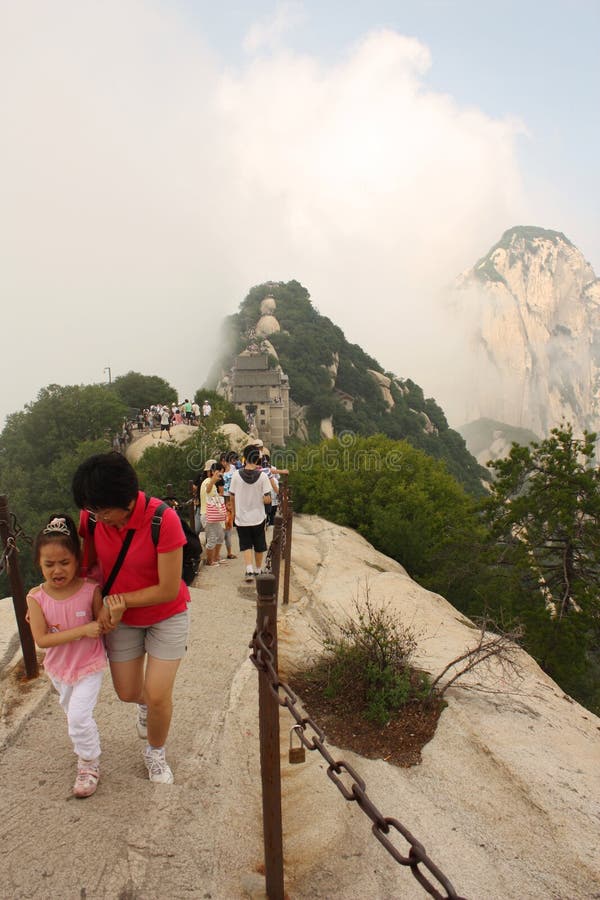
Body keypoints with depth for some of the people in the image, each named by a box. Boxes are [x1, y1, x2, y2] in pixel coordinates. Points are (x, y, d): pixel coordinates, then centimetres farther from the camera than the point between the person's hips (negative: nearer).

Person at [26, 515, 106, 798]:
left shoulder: (91, 590, -22)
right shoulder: (36, 598, -19)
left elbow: (102, 626, -11)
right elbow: (41, 639, -24)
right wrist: (83, 630, -32)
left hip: (89, 666, -3)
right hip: (59, 668, 3)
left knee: (78, 716, -11)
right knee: (73, 714, 24)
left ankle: (89, 764, 17)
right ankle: (86, 749, 54)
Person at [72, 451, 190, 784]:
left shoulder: (163, 520, -32)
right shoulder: (91, 517, -18)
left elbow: (169, 590, -26)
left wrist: (118, 599, -20)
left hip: (166, 616, -4)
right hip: (122, 618, 4)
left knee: (158, 695, -2)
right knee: (127, 693, 14)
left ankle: (155, 752, 30)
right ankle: (145, 704, 53)